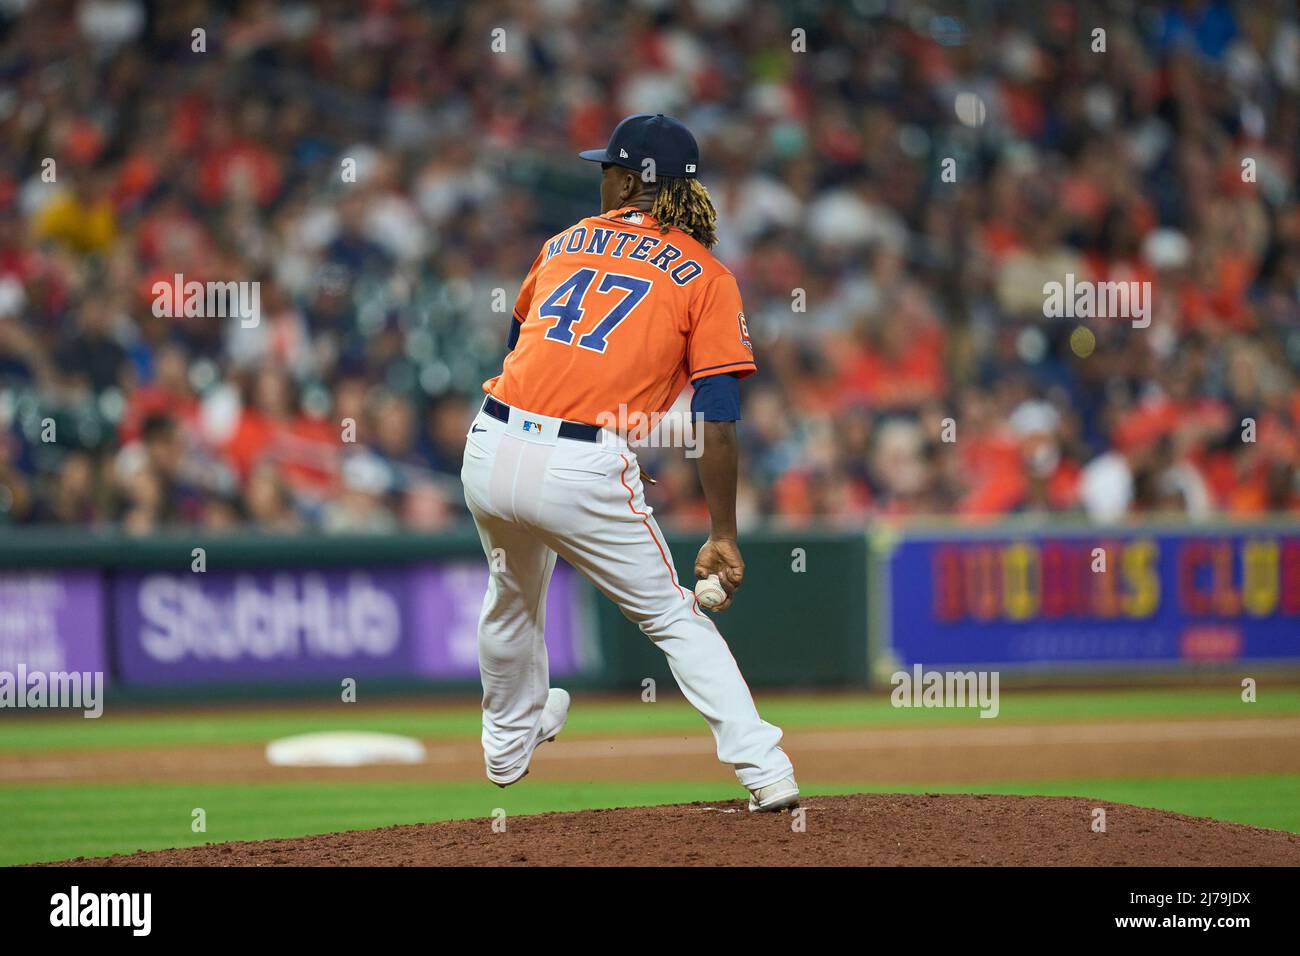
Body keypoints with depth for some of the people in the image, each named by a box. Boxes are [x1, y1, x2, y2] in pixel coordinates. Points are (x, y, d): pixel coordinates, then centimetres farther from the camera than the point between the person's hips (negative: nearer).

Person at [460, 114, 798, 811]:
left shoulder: (564, 244, 17)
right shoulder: (706, 277, 4)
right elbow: (717, 425, -4)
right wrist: (722, 538, -1)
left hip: (489, 456, 4)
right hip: (585, 473, -4)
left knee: (513, 592, 31)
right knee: (674, 618, 8)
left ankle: (510, 741, 51)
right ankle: (765, 772, -2)